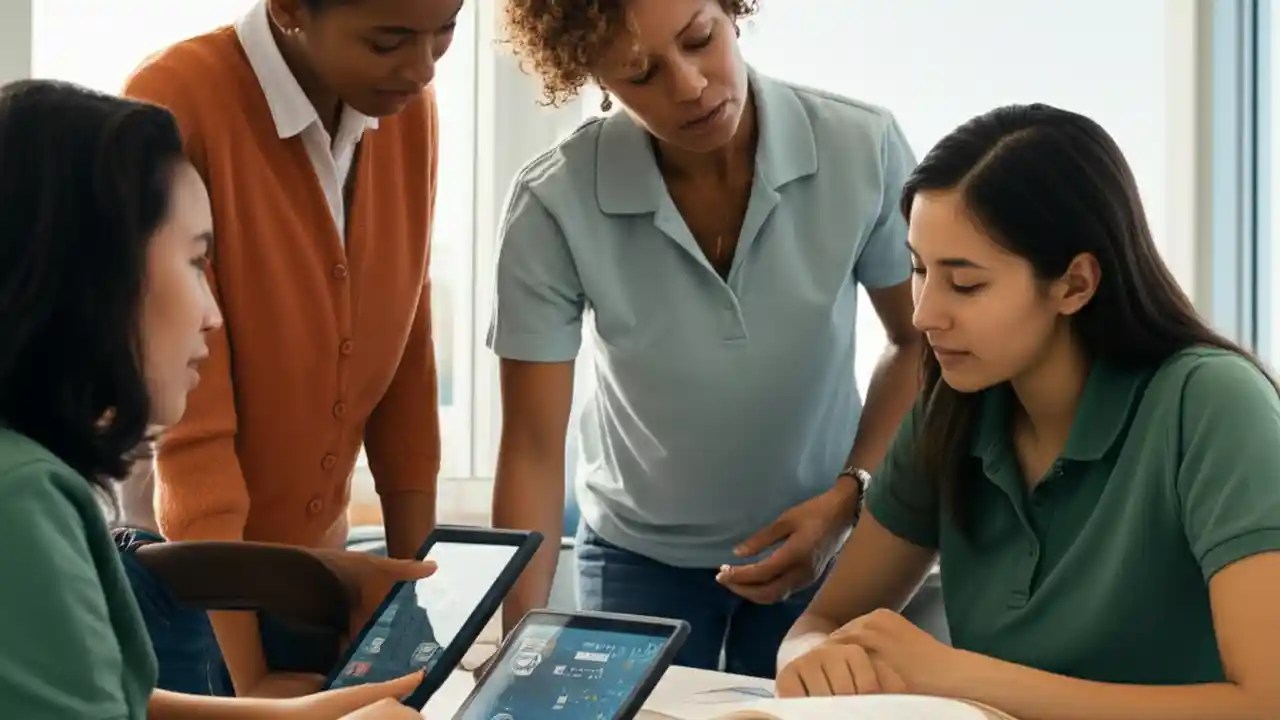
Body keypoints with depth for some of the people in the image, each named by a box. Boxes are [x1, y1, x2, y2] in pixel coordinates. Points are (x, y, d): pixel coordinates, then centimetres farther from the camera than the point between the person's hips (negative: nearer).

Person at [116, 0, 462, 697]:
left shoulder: (409, 112, -3)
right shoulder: (174, 109, -22)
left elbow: (405, 367, 3)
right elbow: (188, 418, -21)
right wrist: (250, 679, -19)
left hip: (315, 573, 5)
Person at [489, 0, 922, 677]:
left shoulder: (863, 150, -22)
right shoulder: (553, 204, -24)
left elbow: (919, 343, -5)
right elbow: (532, 448, -18)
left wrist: (847, 497, -15)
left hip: (817, 540, 1)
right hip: (637, 553, -1)